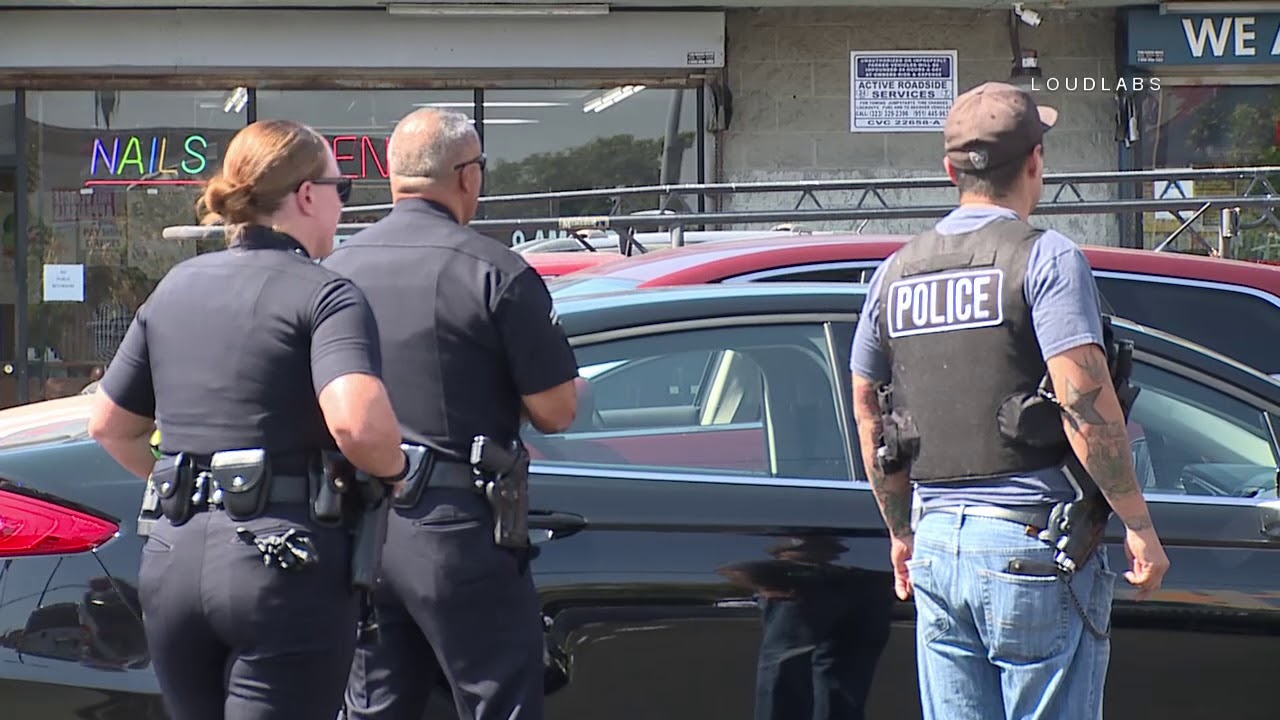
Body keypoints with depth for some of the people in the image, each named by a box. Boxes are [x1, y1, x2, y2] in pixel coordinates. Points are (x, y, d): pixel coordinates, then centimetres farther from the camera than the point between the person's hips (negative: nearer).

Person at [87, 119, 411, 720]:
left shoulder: (177, 287, 13)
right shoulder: (323, 294, -8)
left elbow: (109, 425, 21)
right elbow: (358, 423, -25)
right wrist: (394, 468, -5)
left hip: (173, 560, 7)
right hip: (285, 561, -6)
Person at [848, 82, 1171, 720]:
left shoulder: (897, 272, 13)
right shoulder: (1046, 259, -8)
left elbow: (869, 414, 19)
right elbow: (1086, 404, -17)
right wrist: (1139, 525, -9)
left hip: (936, 543, 6)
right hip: (1032, 545, -6)